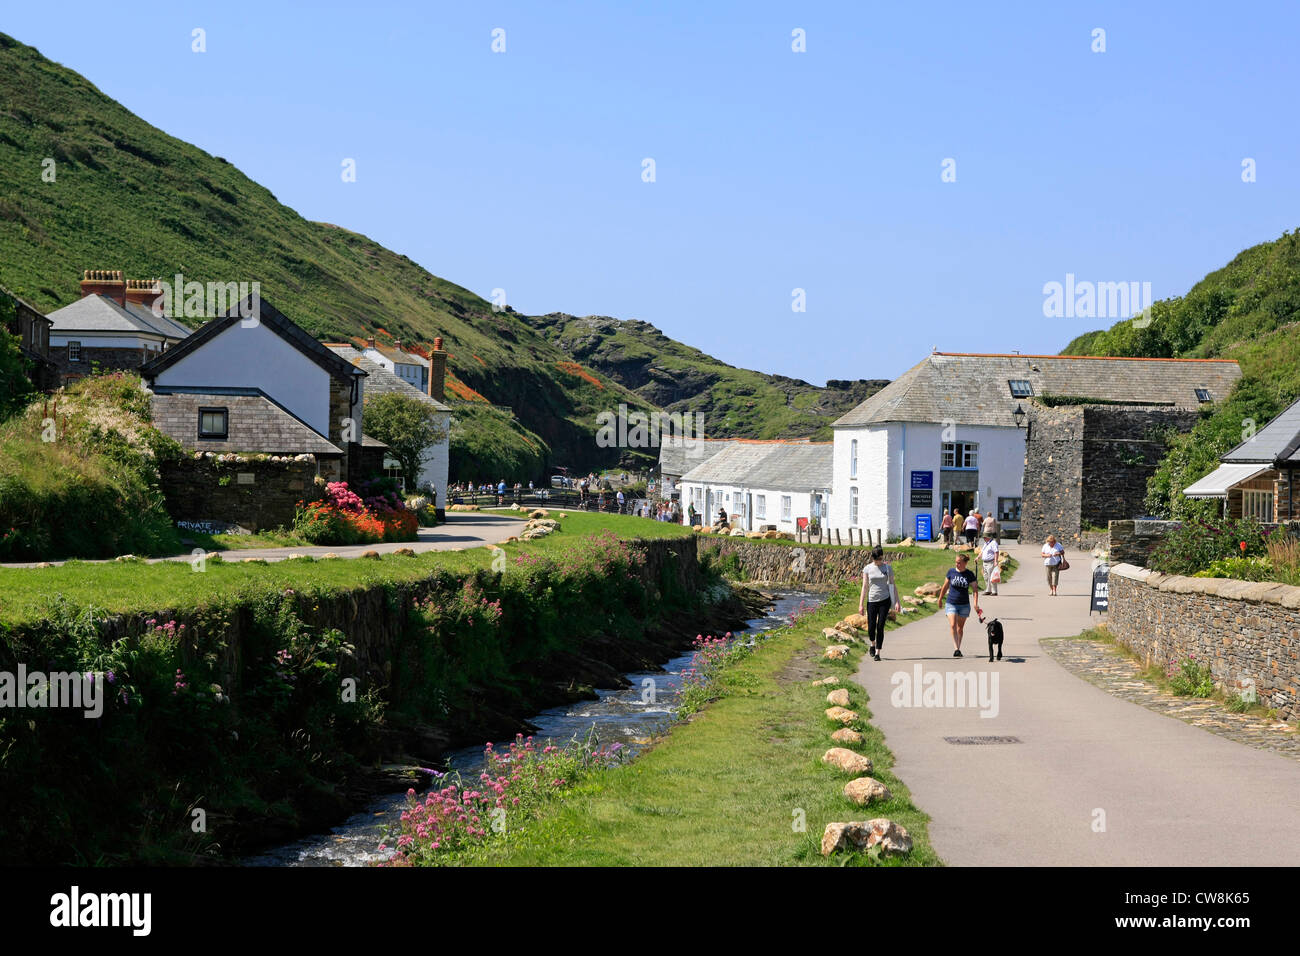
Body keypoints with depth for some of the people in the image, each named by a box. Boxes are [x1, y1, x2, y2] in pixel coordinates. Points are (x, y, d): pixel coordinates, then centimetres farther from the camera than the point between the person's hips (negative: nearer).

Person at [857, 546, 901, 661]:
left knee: (880, 627, -7)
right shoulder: (867, 569, 2)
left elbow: (893, 585, 6)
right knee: (871, 627, -2)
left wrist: (896, 602, -2)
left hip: (885, 601, -1)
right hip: (872, 601, 1)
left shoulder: (887, 568, 3)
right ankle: (873, 644, 30)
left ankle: (877, 652, 1)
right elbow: (864, 587, 3)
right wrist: (861, 604, -1)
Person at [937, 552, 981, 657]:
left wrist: (976, 603, -17)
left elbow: (975, 589, -5)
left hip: (964, 605, 0)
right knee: (953, 626, -17)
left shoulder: (970, 574, -4)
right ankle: (956, 649, -20)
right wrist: (940, 598, 20)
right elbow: (945, 586, 11)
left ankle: (958, 649, 24)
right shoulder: (951, 571, -1)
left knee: (960, 628, 10)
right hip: (951, 604, 0)